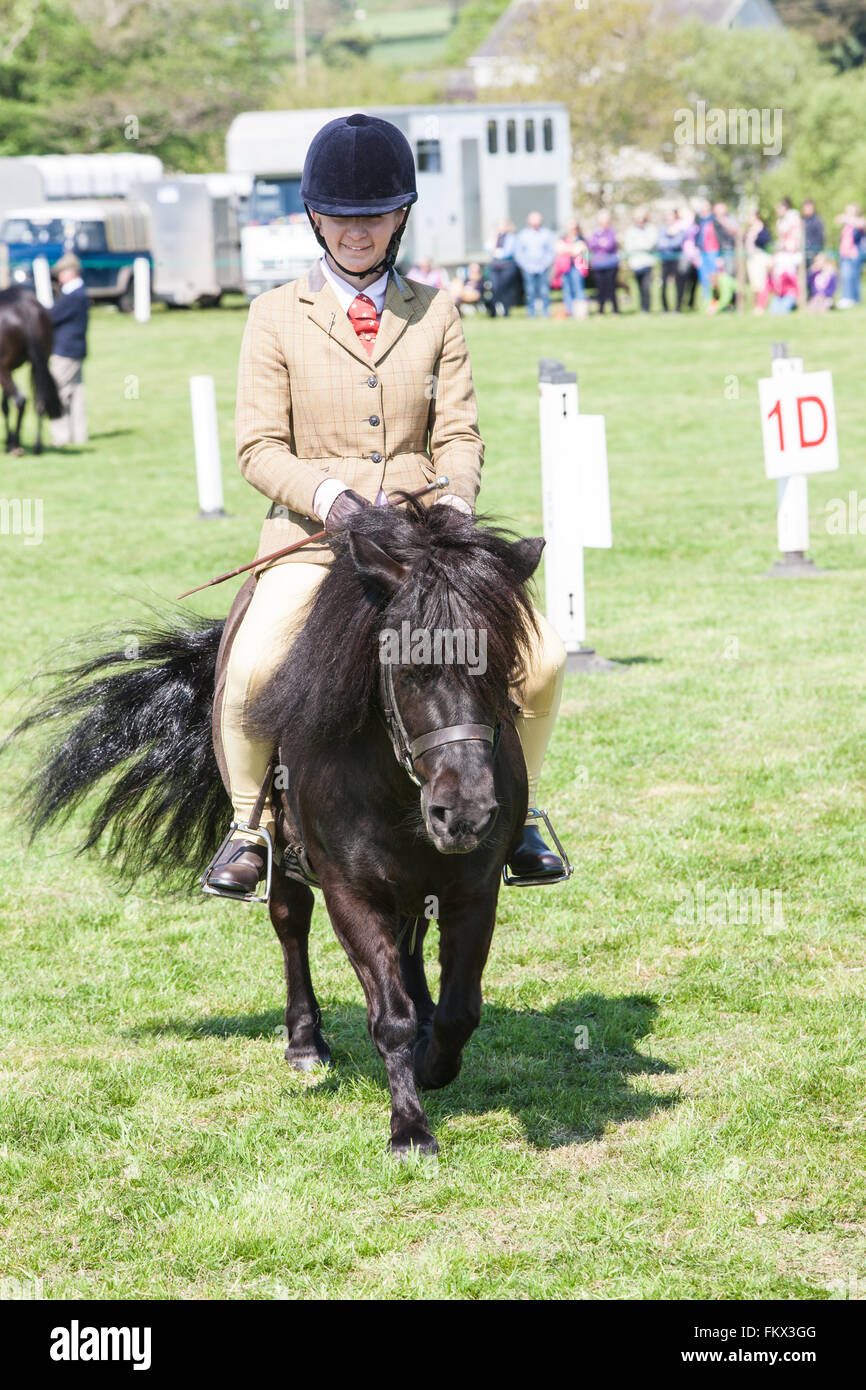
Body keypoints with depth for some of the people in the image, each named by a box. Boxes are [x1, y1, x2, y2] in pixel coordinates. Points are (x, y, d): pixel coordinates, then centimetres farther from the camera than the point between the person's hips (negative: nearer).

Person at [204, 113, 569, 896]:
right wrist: (326, 495, -20)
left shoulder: (434, 314, 12)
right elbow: (259, 448, 0)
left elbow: (458, 434, 7)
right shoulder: (277, 316, 5)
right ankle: (251, 826, -2)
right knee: (253, 669, -31)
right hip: (311, 540, -2)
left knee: (539, 656, -18)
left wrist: (459, 494, -16)